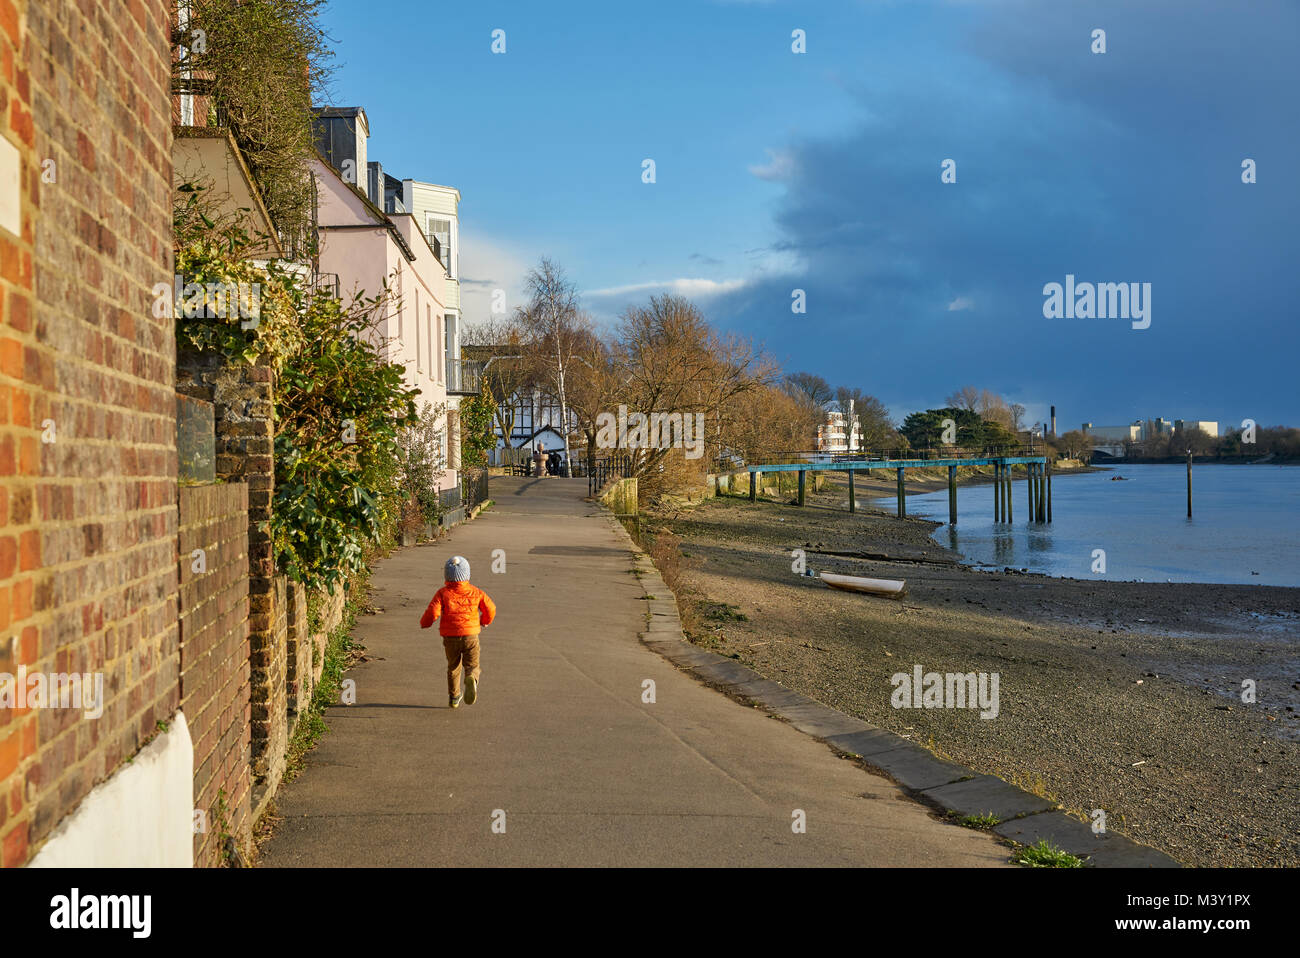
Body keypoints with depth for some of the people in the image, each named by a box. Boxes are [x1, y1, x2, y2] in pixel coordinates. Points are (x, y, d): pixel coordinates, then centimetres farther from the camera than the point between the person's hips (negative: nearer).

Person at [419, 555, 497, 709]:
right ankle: (471, 679, -29)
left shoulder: (443, 593, -5)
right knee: (472, 666, 5)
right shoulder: (476, 592, 1)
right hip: (470, 635, 0)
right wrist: (485, 622, 27)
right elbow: (490, 609, 6)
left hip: (450, 637, 0)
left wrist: (424, 623, 7)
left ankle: (454, 697, 22)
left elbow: (433, 612, -15)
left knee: (453, 667, 20)